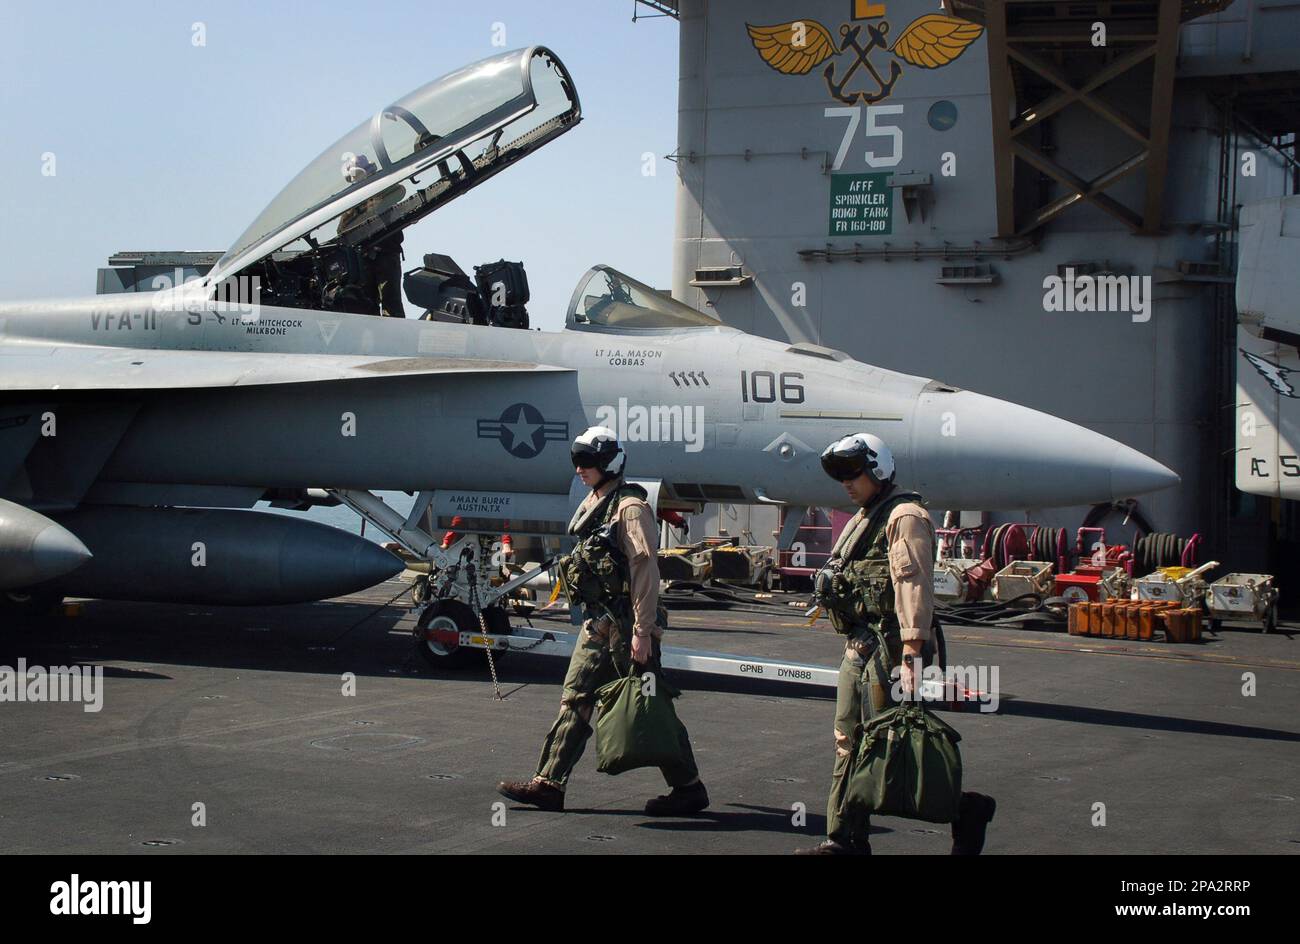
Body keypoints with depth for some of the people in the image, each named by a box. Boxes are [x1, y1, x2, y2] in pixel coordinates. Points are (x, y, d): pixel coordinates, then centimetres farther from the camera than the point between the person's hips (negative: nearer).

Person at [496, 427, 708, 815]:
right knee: (575, 699, 7)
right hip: (599, 623, 9)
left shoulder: (630, 507, -14)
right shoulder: (594, 504, 15)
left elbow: (646, 571, -19)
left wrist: (642, 630, -22)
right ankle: (549, 784, 11)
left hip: (628, 624, -9)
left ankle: (688, 788, 8)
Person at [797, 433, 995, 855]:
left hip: (888, 650, -10)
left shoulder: (905, 516, -12)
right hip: (859, 649, 10)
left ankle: (966, 809, 5)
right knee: (848, 742, 10)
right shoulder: (863, 518, 20)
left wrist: (912, 653, -28)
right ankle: (845, 840, 16)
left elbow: (914, 586, -21)